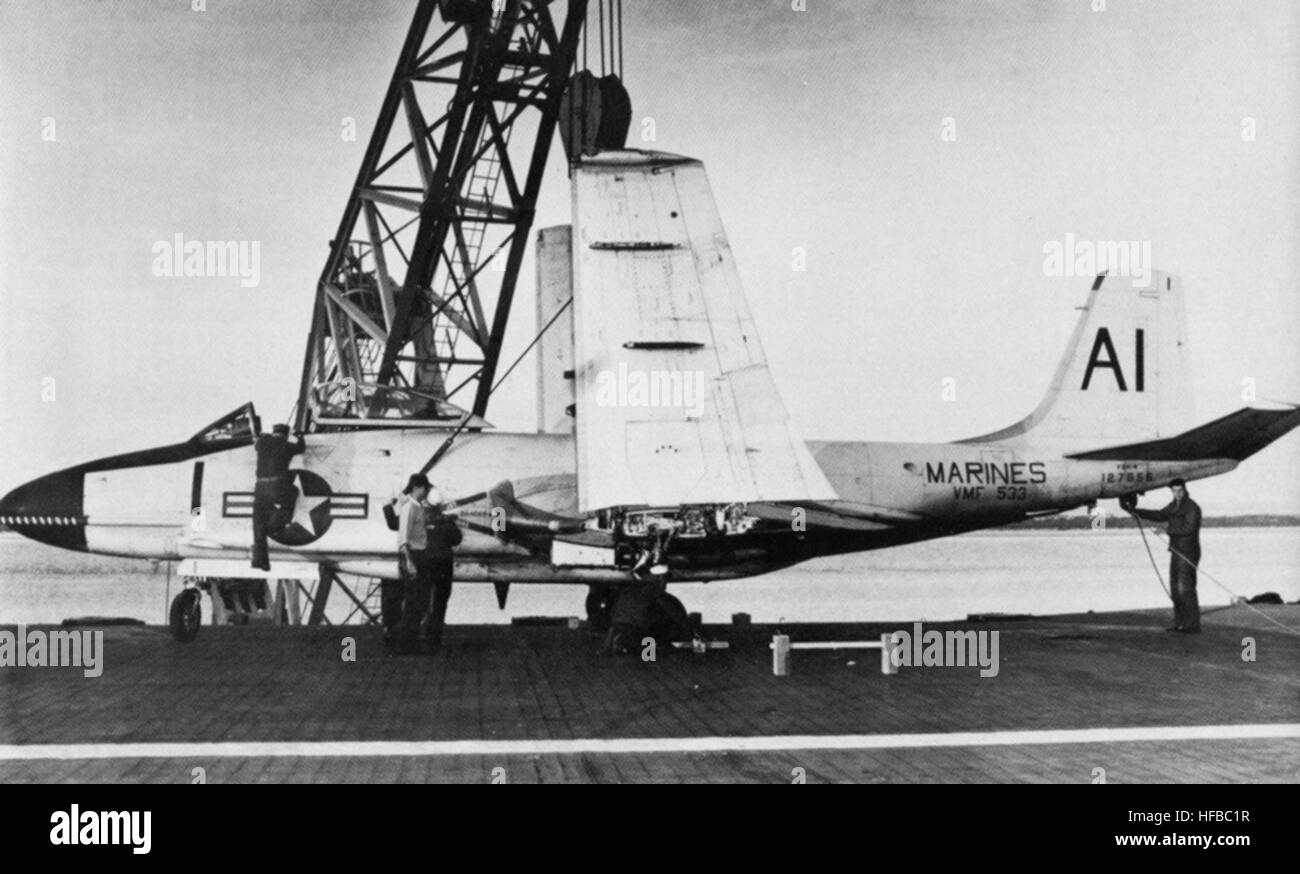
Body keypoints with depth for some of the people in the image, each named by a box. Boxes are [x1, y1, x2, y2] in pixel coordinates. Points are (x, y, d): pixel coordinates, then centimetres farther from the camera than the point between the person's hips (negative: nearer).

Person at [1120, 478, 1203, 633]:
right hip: (1176, 552, 9)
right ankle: (1180, 622, 18)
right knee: (1175, 589, 11)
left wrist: (1167, 530, -21)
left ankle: (1193, 625, -12)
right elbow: (1159, 515, 24)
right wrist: (1136, 511, 21)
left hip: (1188, 553, -9)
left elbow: (1189, 528, -23)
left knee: (1185, 588, -14)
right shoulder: (1174, 505, 14)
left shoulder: (1192, 507, -13)